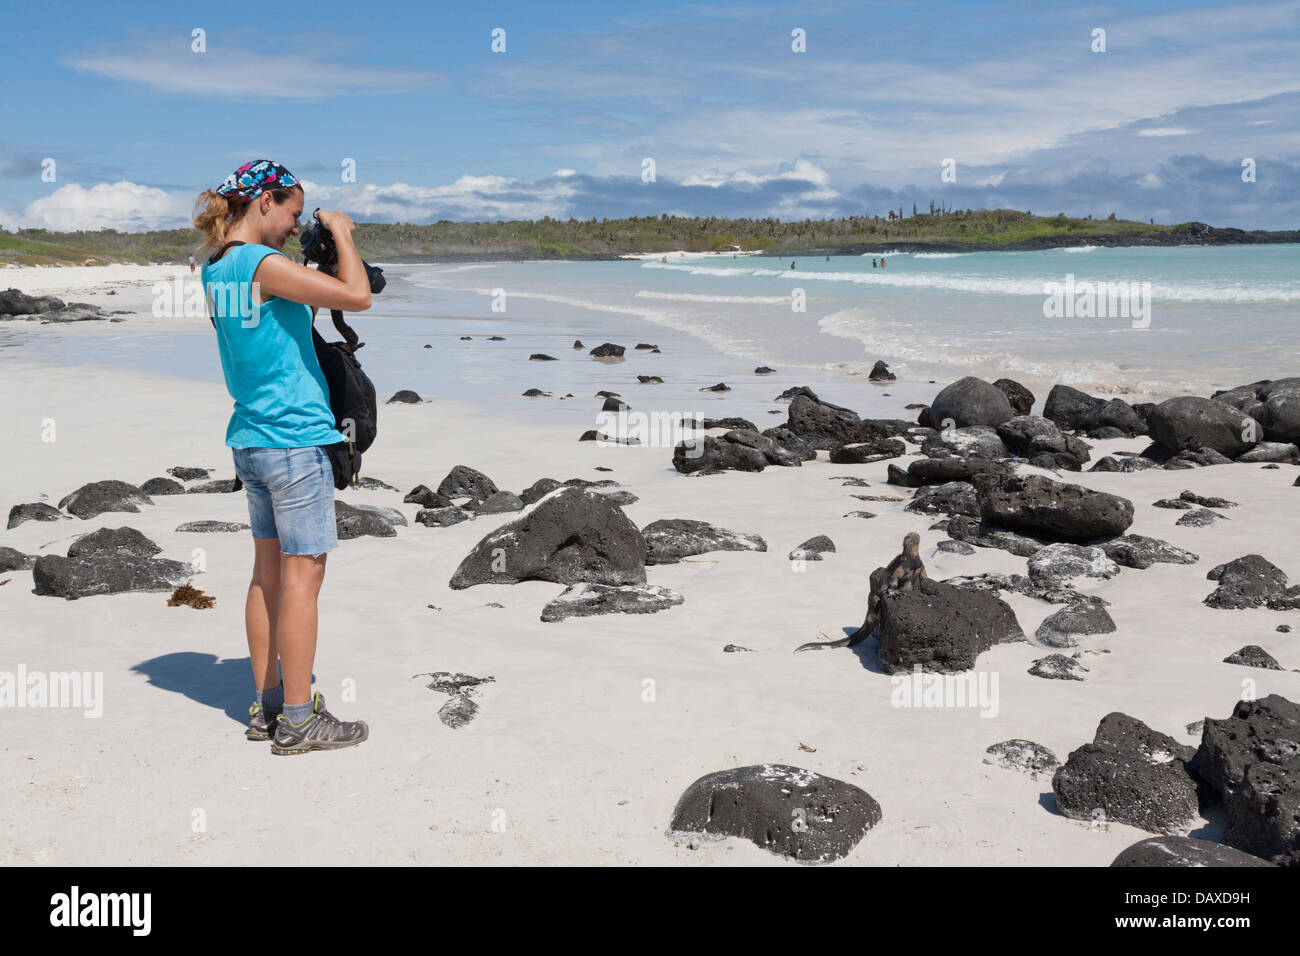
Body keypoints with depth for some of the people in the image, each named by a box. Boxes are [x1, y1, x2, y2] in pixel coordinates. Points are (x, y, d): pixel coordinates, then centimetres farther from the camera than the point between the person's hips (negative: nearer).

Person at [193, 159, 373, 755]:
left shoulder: (218, 270, 11)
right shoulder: (263, 264, -16)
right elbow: (357, 297, -20)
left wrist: (320, 247, 15)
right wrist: (341, 233, -5)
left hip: (249, 438, 9)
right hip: (295, 438, -9)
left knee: (269, 571, 14)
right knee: (302, 574, -3)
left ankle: (267, 705, 21)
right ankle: (297, 721, 2)